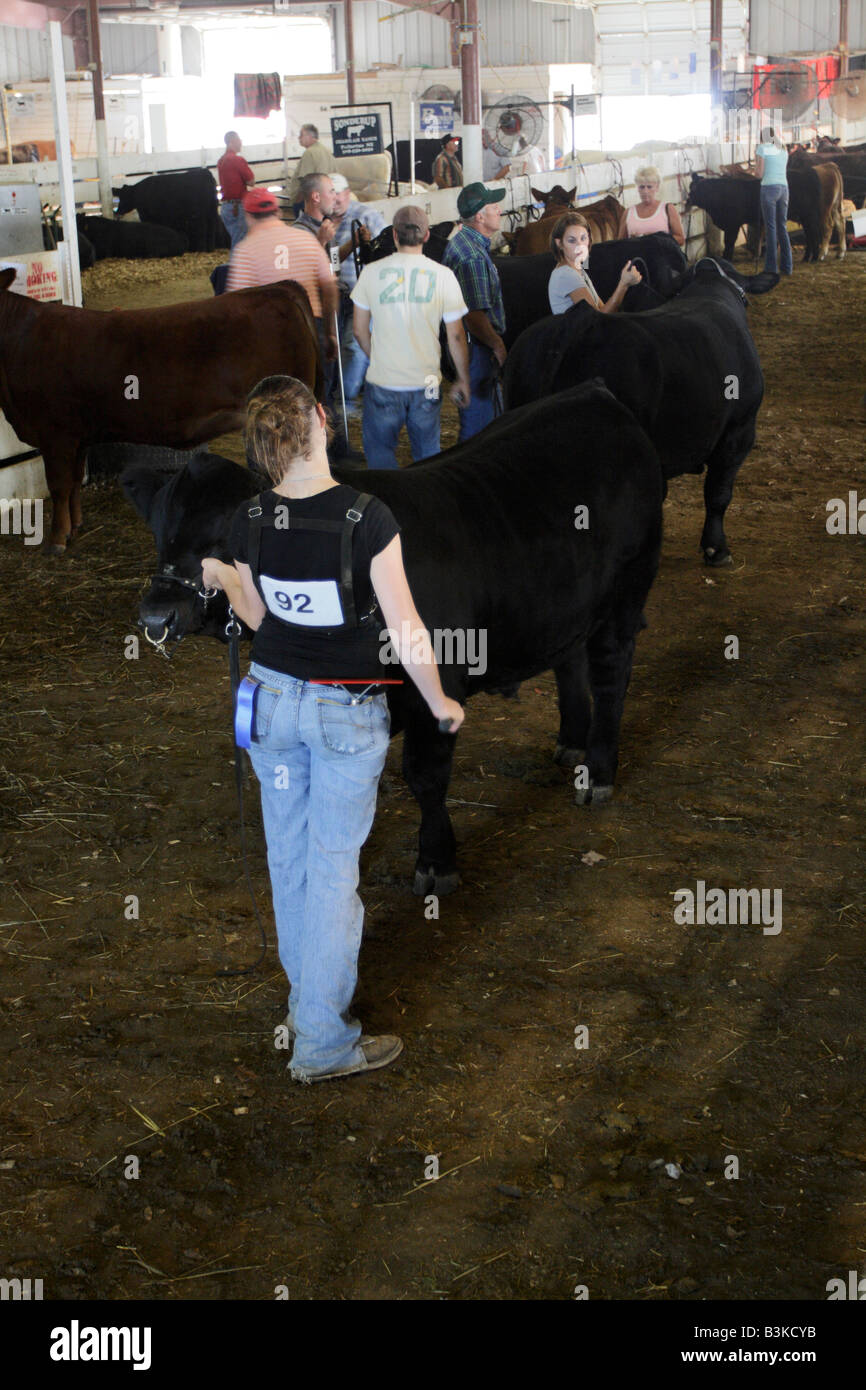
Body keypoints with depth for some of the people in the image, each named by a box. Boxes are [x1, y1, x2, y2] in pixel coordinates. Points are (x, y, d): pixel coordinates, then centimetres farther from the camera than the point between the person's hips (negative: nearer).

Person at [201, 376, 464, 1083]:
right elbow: (405, 626, -17)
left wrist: (222, 577, 26)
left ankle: (307, 998, 36)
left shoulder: (250, 521, -9)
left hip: (273, 698, 4)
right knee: (333, 866, 4)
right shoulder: (368, 517, -21)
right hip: (346, 712, -4)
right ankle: (323, 1041, 13)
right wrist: (439, 701, -2)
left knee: (289, 855, 19)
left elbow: (259, 617, 5)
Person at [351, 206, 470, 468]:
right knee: (428, 452, 17)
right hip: (426, 383, 1)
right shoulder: (442, 275, -4)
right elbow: (456, 335, -1)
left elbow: (360, 331, 4)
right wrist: (463, 380, 11)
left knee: (379, 449, 13)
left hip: (382, 381, -1)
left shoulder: (371, 272, -3)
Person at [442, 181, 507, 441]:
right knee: (478, 423, -2)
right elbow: (475, 317, -28)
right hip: (477, 349, -11)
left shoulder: (459, 241, 11)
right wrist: (498, 345, -15)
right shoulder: (473, 257, -24)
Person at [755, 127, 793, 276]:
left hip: (769, 188, -5)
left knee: (770, 227, -5)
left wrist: (756, 161, 14)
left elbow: (759, 174, -6)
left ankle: (771, 267, -8)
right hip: (784, 188, 5)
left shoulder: (762, 148, -1)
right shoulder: (783, 150, 17)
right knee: (782, 227, 11)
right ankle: (787, 266, 9)